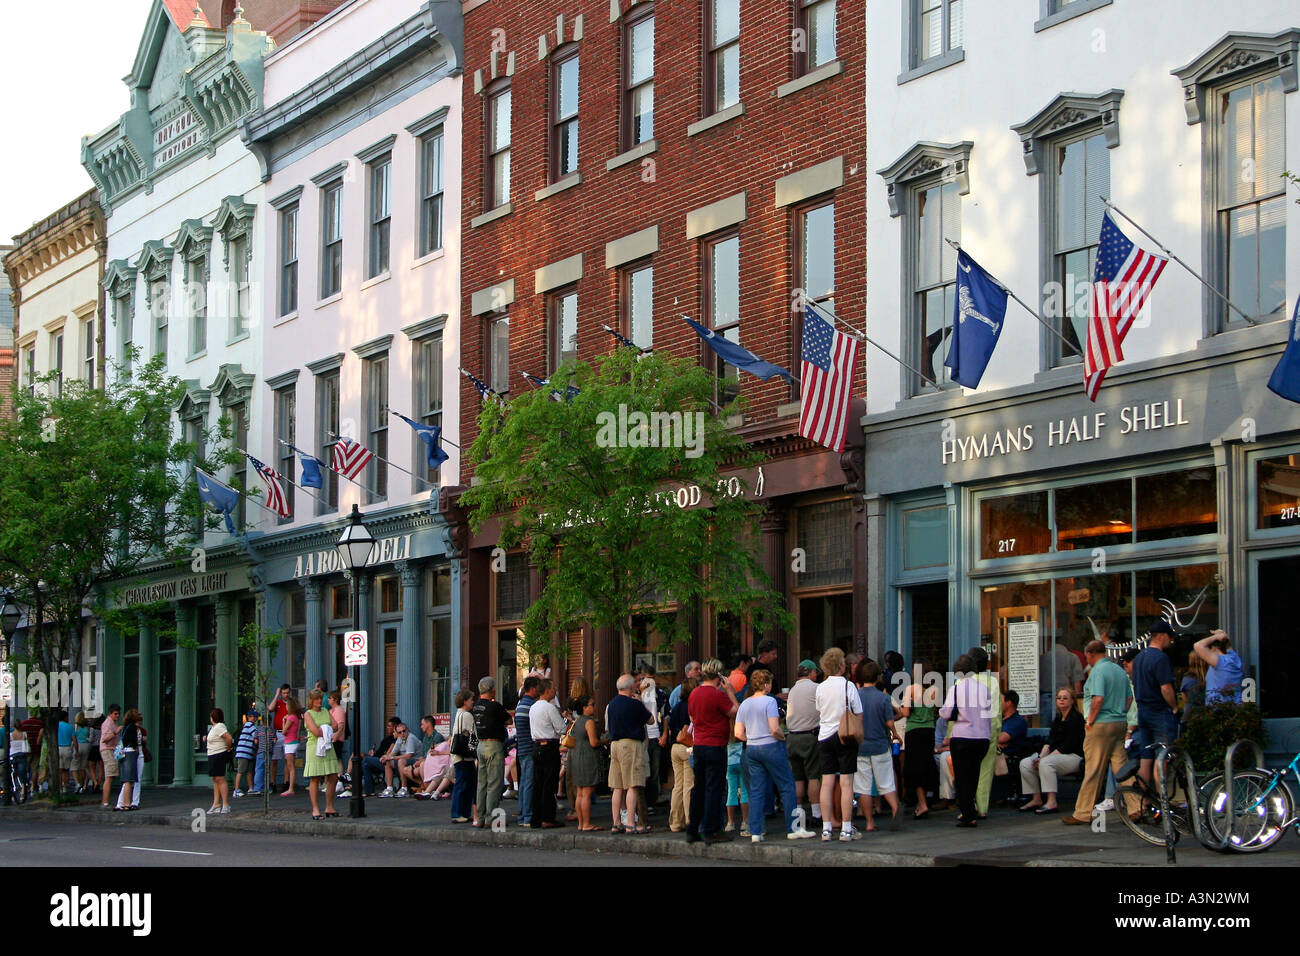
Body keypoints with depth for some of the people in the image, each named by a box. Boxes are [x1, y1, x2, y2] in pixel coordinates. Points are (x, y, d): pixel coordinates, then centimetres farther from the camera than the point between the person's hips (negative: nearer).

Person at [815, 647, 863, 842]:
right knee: (847, 782, -2)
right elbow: (858, 714, -5)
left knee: (827, 783, 5)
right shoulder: (847, 685, -9)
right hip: (846, 738, -4)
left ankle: (826, 828, 5)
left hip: (824, 737, 4)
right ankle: (846, 829, -4)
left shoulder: (820, 687, 4)